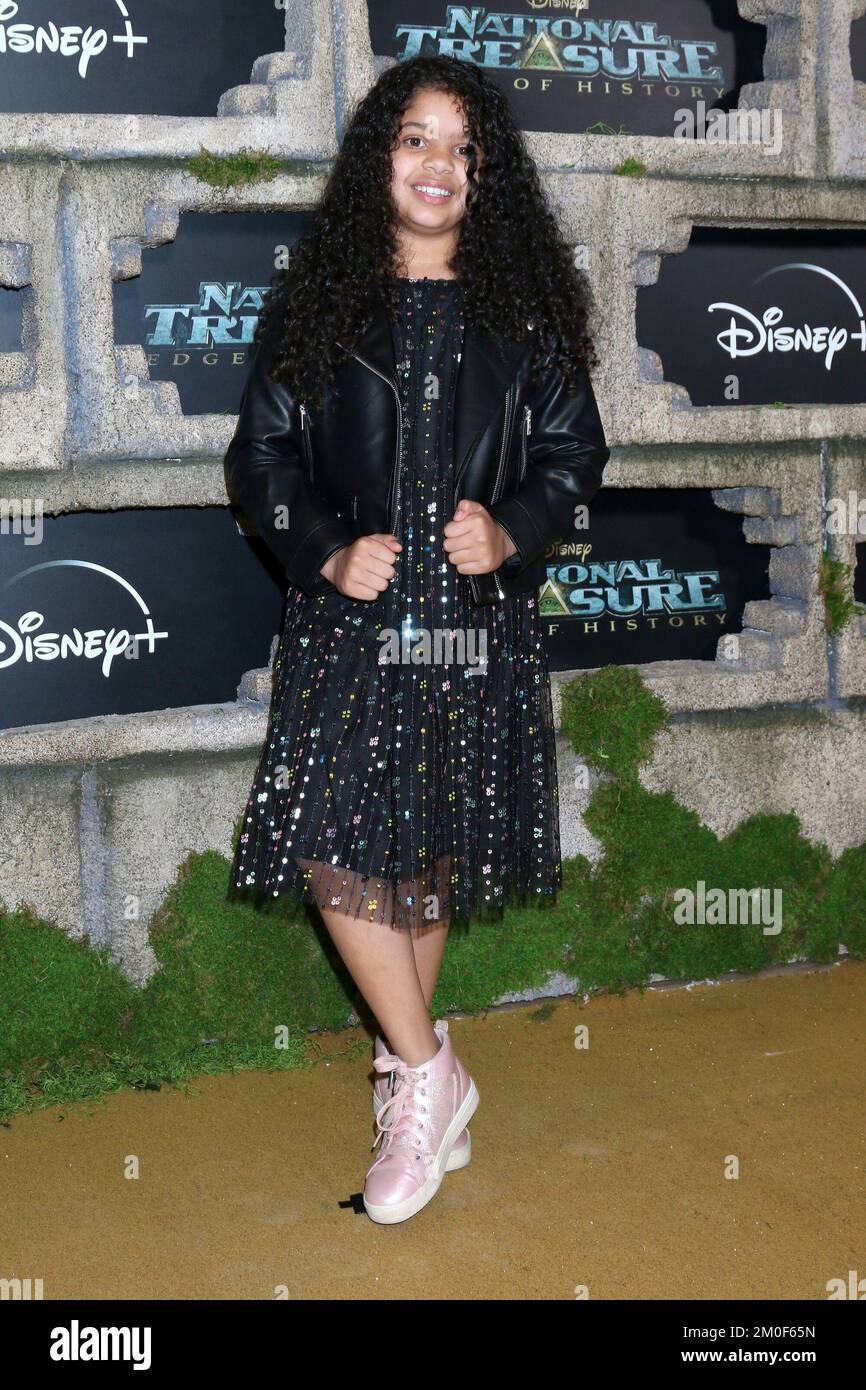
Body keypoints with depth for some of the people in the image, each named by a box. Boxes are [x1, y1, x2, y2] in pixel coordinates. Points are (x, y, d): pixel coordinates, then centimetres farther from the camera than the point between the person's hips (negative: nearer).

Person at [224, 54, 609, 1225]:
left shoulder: (525, 305, 5)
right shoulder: (317, 296, 5)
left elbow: (574, 450, 8)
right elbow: (261, 451, 6)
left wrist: (514, 532, -11)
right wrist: (326, 553, -10)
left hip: (477, 619, 0)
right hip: (349, 616, 0)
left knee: (436, 848, 8)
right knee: (331, 843, -12)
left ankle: (410, 1064, 28)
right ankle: (429, 1072, 6)